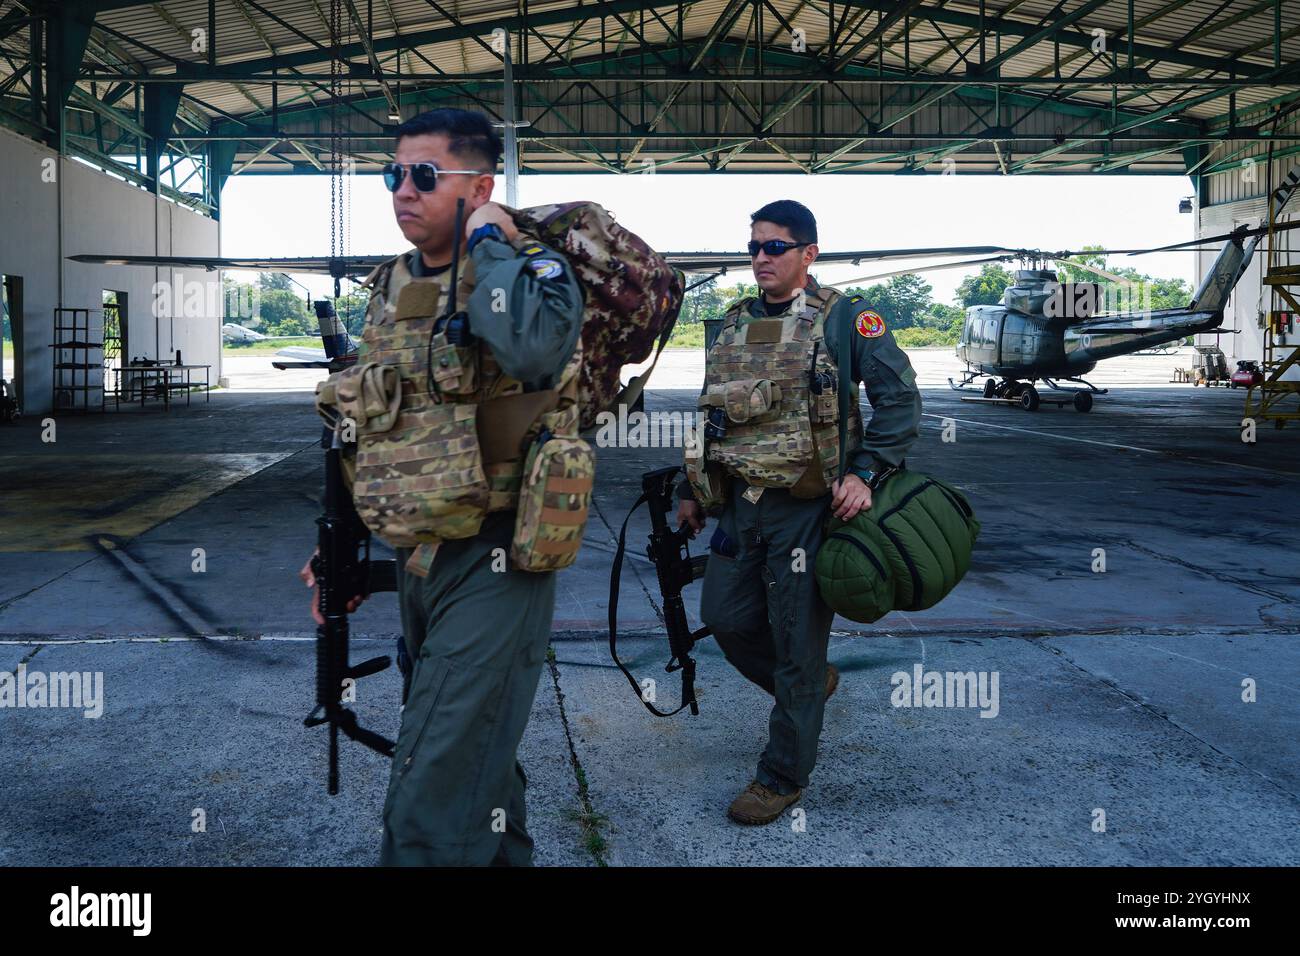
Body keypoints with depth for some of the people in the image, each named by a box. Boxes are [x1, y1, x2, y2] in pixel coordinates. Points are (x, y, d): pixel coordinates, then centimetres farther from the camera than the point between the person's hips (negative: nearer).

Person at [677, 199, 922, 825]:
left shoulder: (844, 318, -5)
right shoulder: (734, 325, 13)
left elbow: (899, 396, -10)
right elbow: (712, 414, 20)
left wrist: (865, 473, -19)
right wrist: (690, 489, 19)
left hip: (807, 507, -6)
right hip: (740, 503, 7)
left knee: (796, 643, 1)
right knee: (725, 617, 11)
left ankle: (783, 777, 16)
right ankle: (811, 684, 38)